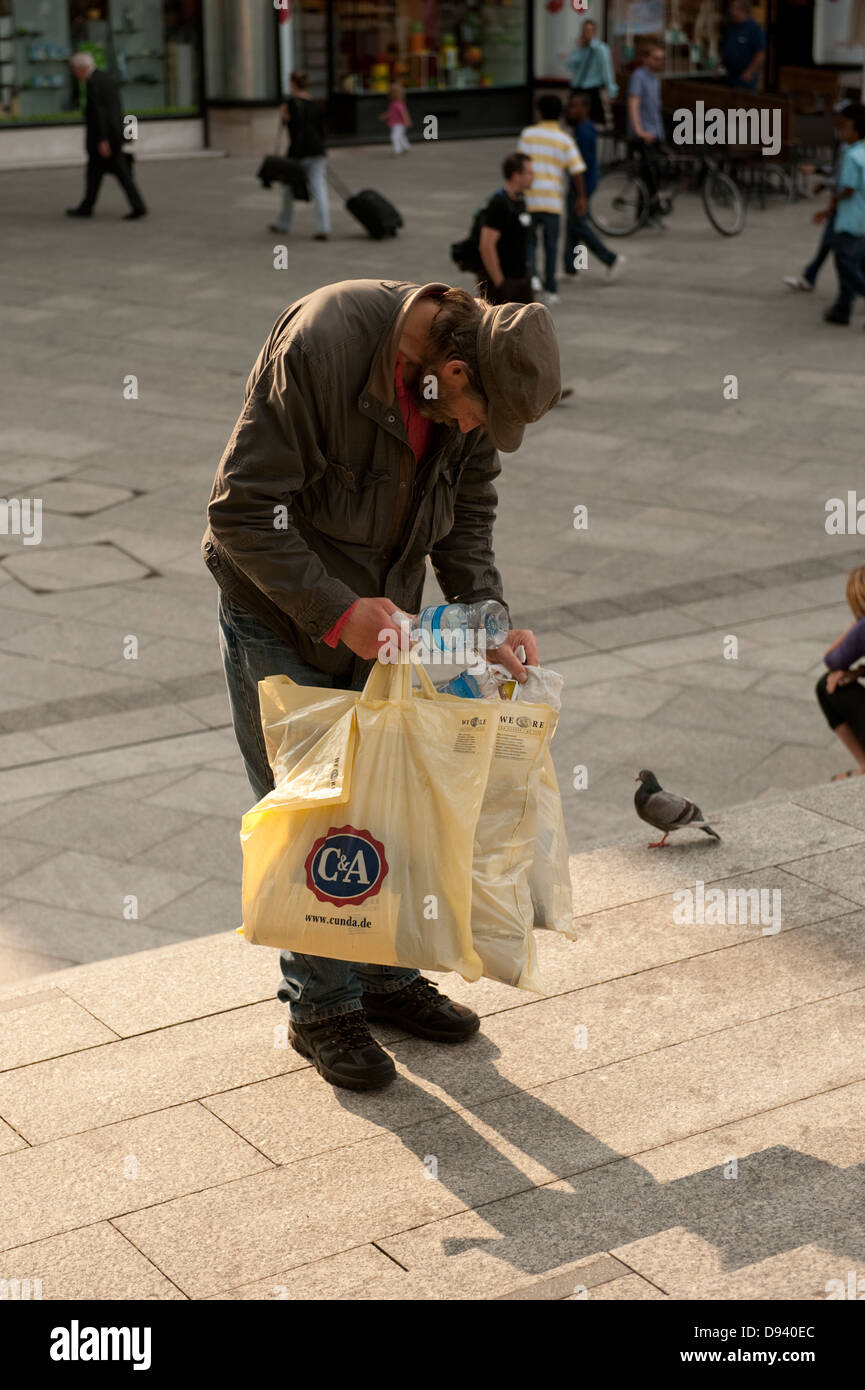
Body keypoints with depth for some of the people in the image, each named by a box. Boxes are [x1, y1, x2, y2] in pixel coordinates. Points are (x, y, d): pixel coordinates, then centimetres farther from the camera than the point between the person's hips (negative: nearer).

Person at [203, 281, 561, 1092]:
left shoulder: (472, 391, -11)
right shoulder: (320, 346, -32)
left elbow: (467, 516, 2)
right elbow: (242, 510, -29)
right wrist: (335, 611, -33)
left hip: (380, 615, 6)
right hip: (279, 614, -6)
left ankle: (386, 976, 31)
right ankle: (319, 1006, 18)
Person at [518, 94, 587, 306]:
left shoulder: (528, 134, 1)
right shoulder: (565, 140, -1)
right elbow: (577, 170, -6)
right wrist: (581, 197, 3)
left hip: (529, 195, 0)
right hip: (552, 199, 0)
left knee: (529, 239, 14)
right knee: (551, 245, 11)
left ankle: (531, 274, -13)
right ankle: (550, 290, 14)